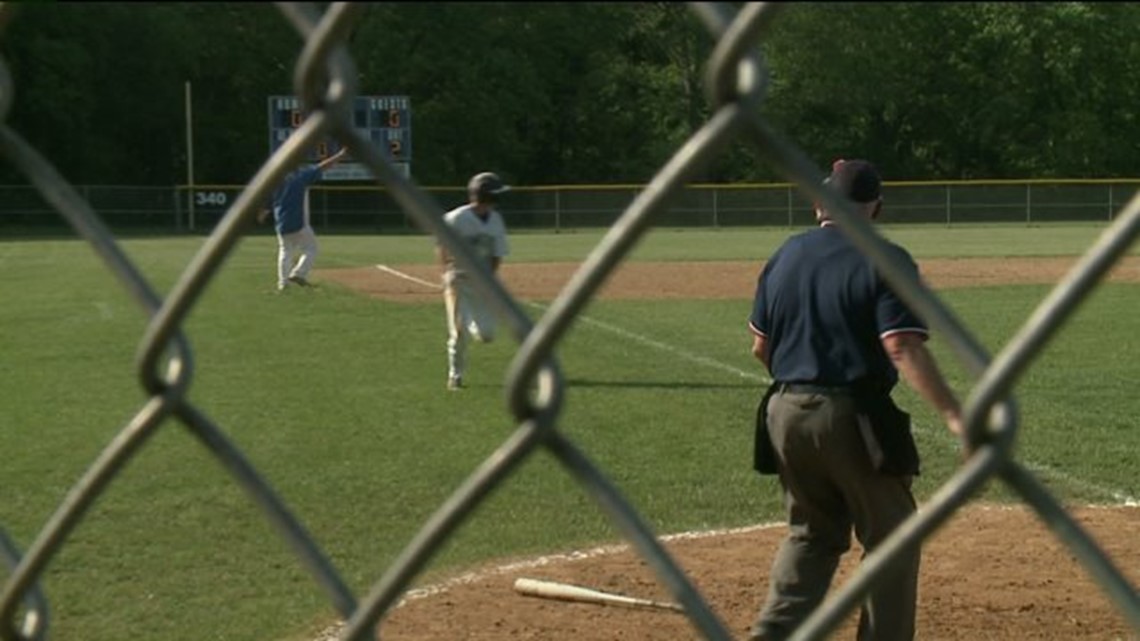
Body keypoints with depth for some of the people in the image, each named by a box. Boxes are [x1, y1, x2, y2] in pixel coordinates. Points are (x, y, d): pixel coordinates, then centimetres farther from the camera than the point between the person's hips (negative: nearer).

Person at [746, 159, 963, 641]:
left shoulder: (785, 256, 7)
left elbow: (760, 346, 13)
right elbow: (903, 349, -23)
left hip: (786, 414, 6)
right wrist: (953, 415, -28)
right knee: (891, 540, 8)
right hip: (853, 419, -6)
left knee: (812, 532, 20)